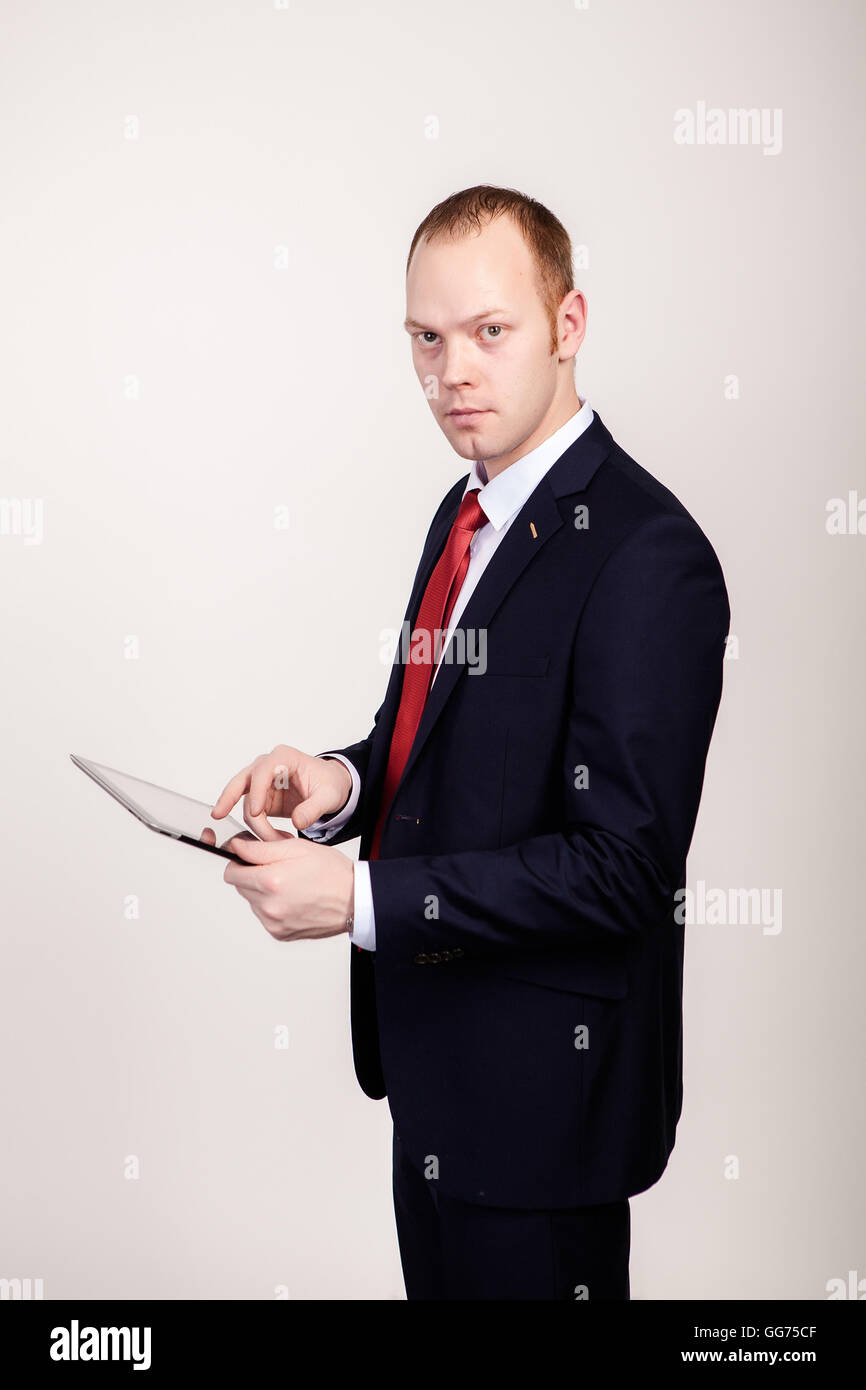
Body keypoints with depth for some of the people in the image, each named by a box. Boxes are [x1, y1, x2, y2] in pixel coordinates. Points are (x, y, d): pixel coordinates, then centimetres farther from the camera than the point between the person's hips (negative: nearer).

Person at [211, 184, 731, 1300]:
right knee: (440, 1285, 23)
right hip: (435, 1049, 9)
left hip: (540, 1084, -9)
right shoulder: (466, 514, 7)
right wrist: (345, 781, -6)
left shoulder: (646, 559, -22)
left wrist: (360, 899, -26)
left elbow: (620, 865, -25)